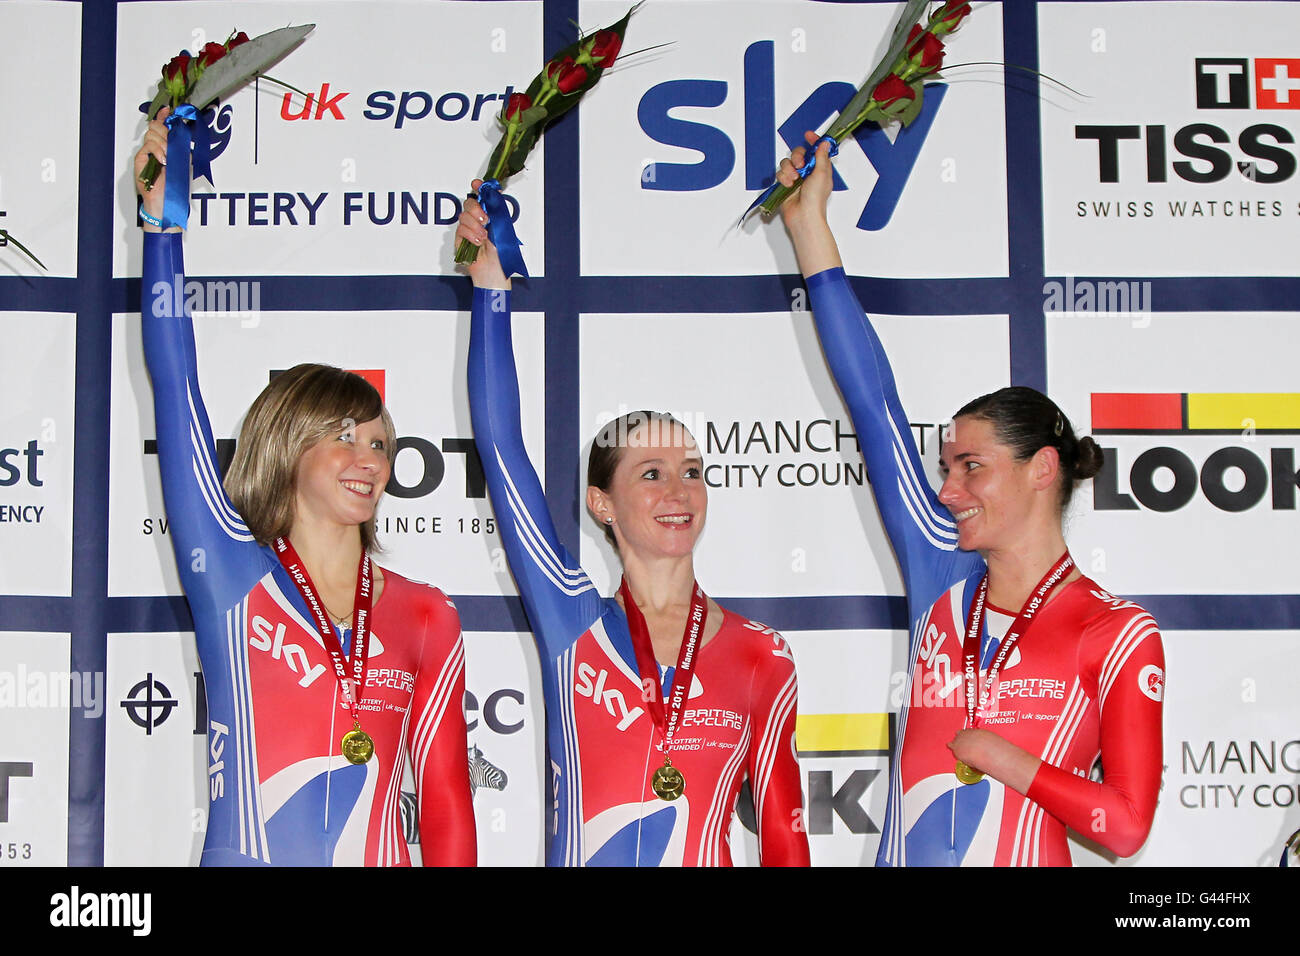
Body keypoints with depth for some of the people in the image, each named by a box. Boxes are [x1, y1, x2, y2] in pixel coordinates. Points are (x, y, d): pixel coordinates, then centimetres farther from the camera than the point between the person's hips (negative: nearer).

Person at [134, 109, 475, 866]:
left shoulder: (425, 617, 6)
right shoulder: (232, 575, 1)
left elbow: (447, 804, 7)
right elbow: (175, 389, -4)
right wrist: (162, 223, -7)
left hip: (380, 854, 2)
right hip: (241, 853, -2)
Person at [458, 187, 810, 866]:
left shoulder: (762, 656, 2)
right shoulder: (573, 624, 0)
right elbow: (500, 449, -6)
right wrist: (491, 287, -7)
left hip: (708, 857, 1)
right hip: (578, 856, 0)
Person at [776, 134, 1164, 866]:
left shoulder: (1119, 633, -4)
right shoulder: (944, 579, 6)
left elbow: (1127, 825, -5)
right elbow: (875, 406, 3)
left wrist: (1009, 763, -9)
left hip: (1027, 855, -4)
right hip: (901, 856, 4)